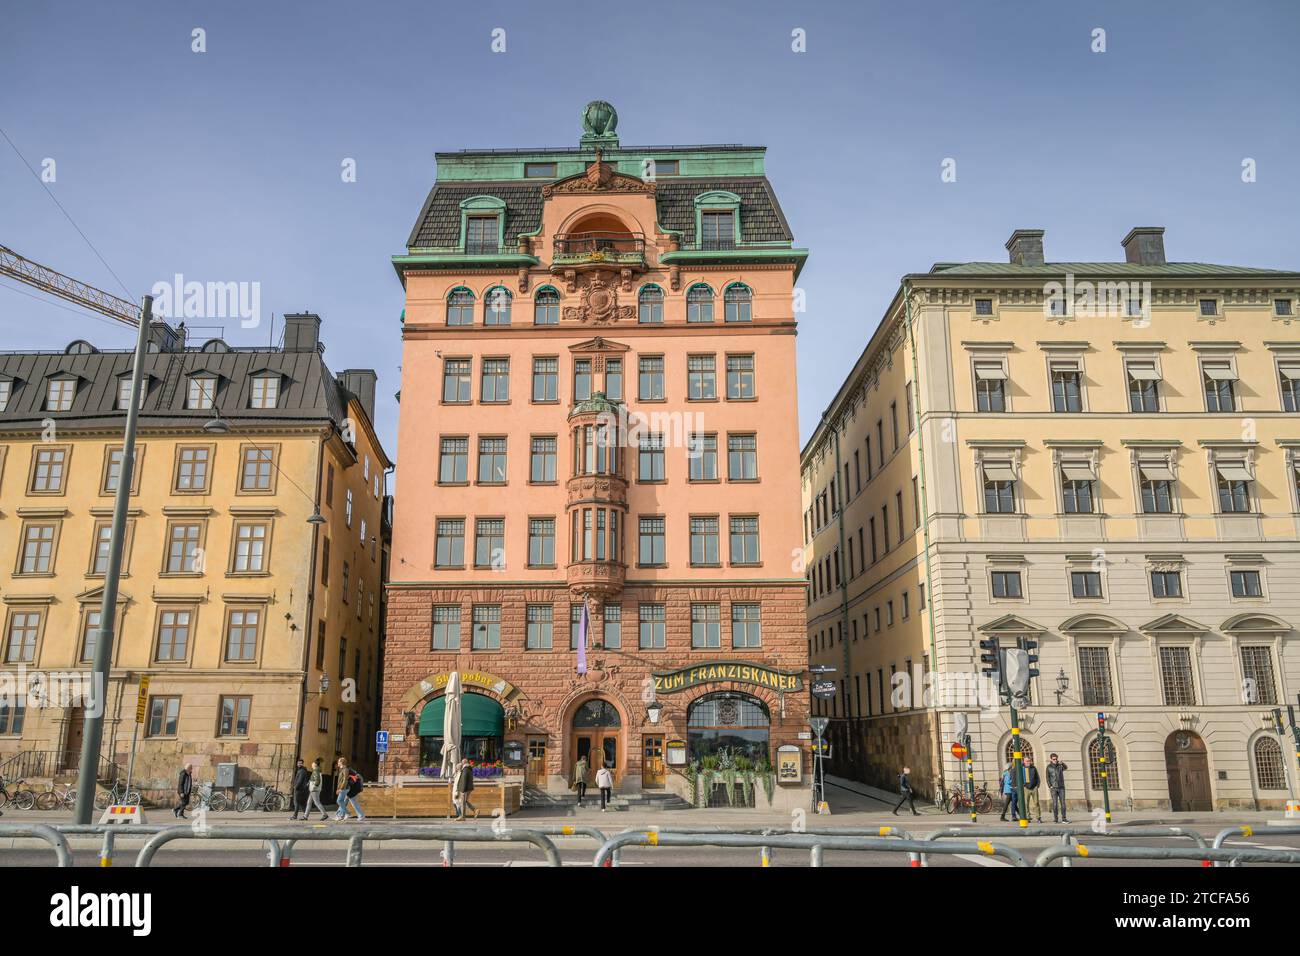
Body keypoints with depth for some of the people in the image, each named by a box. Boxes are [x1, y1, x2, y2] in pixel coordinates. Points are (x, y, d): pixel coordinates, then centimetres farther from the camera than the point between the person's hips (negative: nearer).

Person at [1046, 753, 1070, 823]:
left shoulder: (1060, 765, 0)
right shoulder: (1049, 767, 1)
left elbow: (1066, 768, -23)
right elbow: (1048, 778, 3)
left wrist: (1061, 762, -43)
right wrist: (1049, 786, -9)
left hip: (1061, 787, 1)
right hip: (1053, 788, -1)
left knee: (1063, 803, -3)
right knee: (1055, 804, -3)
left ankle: (1064, 819, 1)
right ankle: (1055, 819, 2)